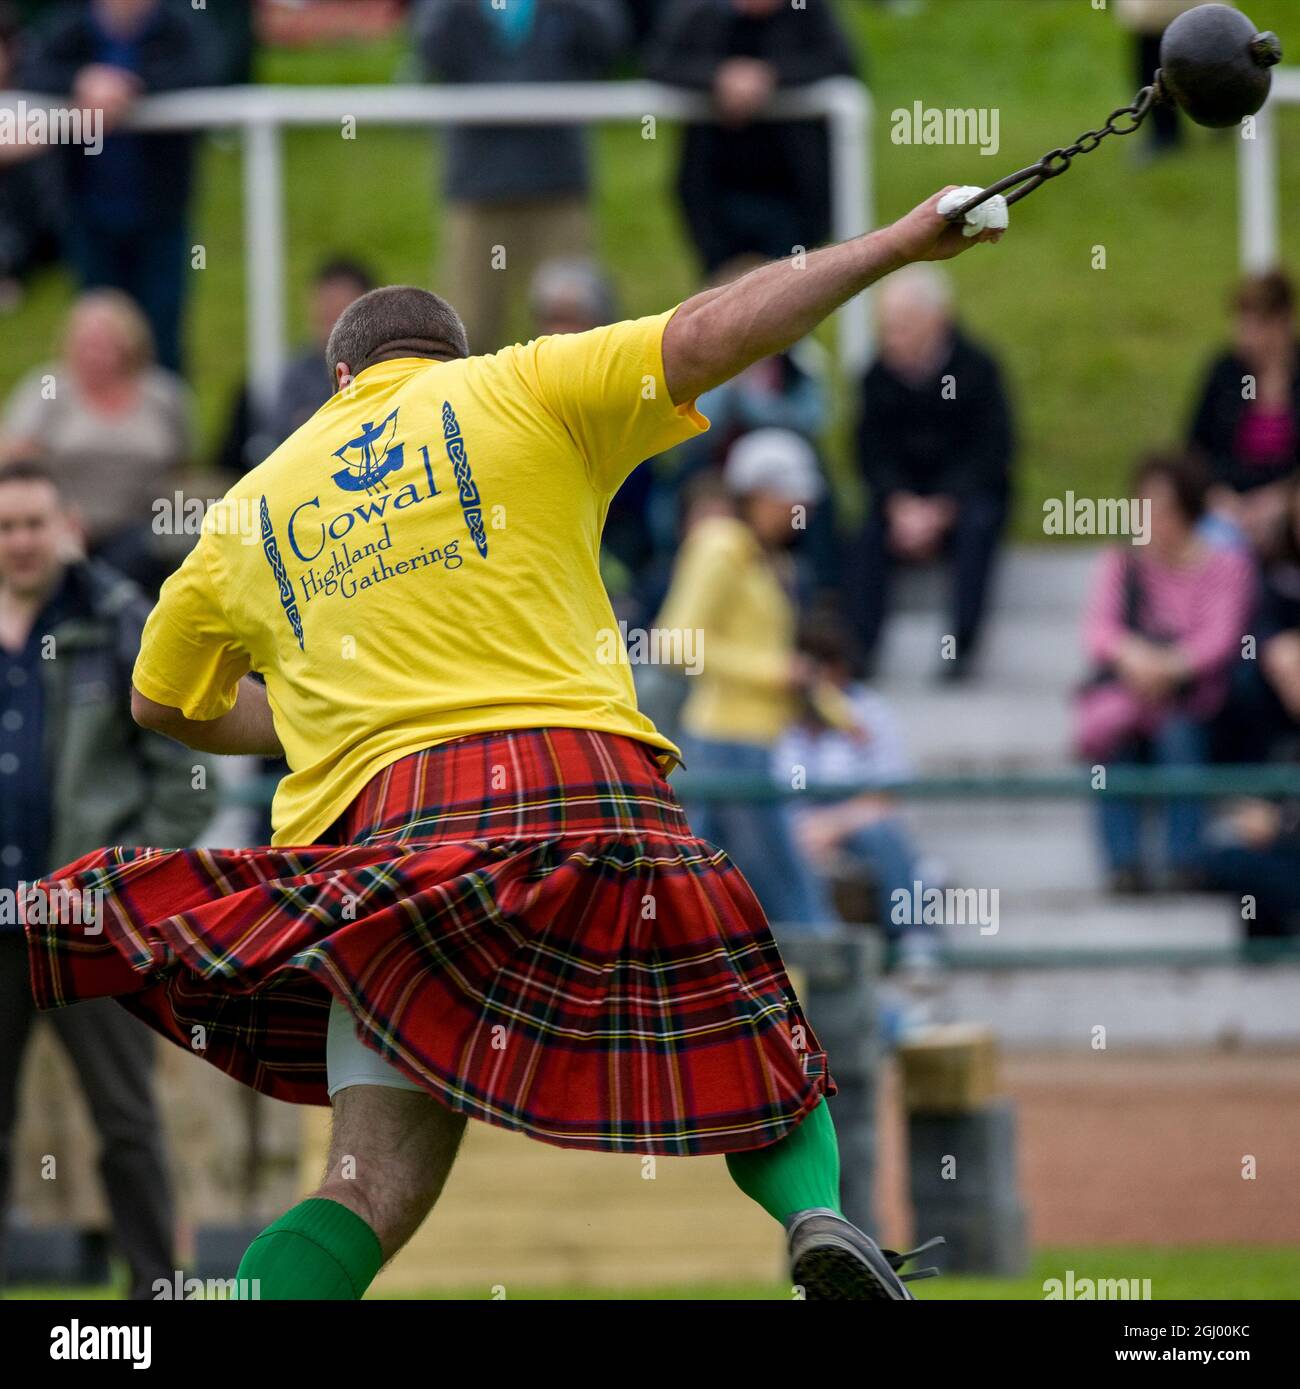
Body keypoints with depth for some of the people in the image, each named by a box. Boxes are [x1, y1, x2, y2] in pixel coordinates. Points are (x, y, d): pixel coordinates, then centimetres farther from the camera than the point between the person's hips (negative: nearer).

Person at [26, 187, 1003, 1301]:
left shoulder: (250, 510, 25)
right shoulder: (516, 394, 15)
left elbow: (164, 701, 37)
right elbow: (709, 336, 2)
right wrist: (897, 245, 11)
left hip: (377, 821, 2)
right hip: (584, 781, -2)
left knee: (378, 1187, -3)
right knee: (749, 1065, 11)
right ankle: (814, 1210, -19)